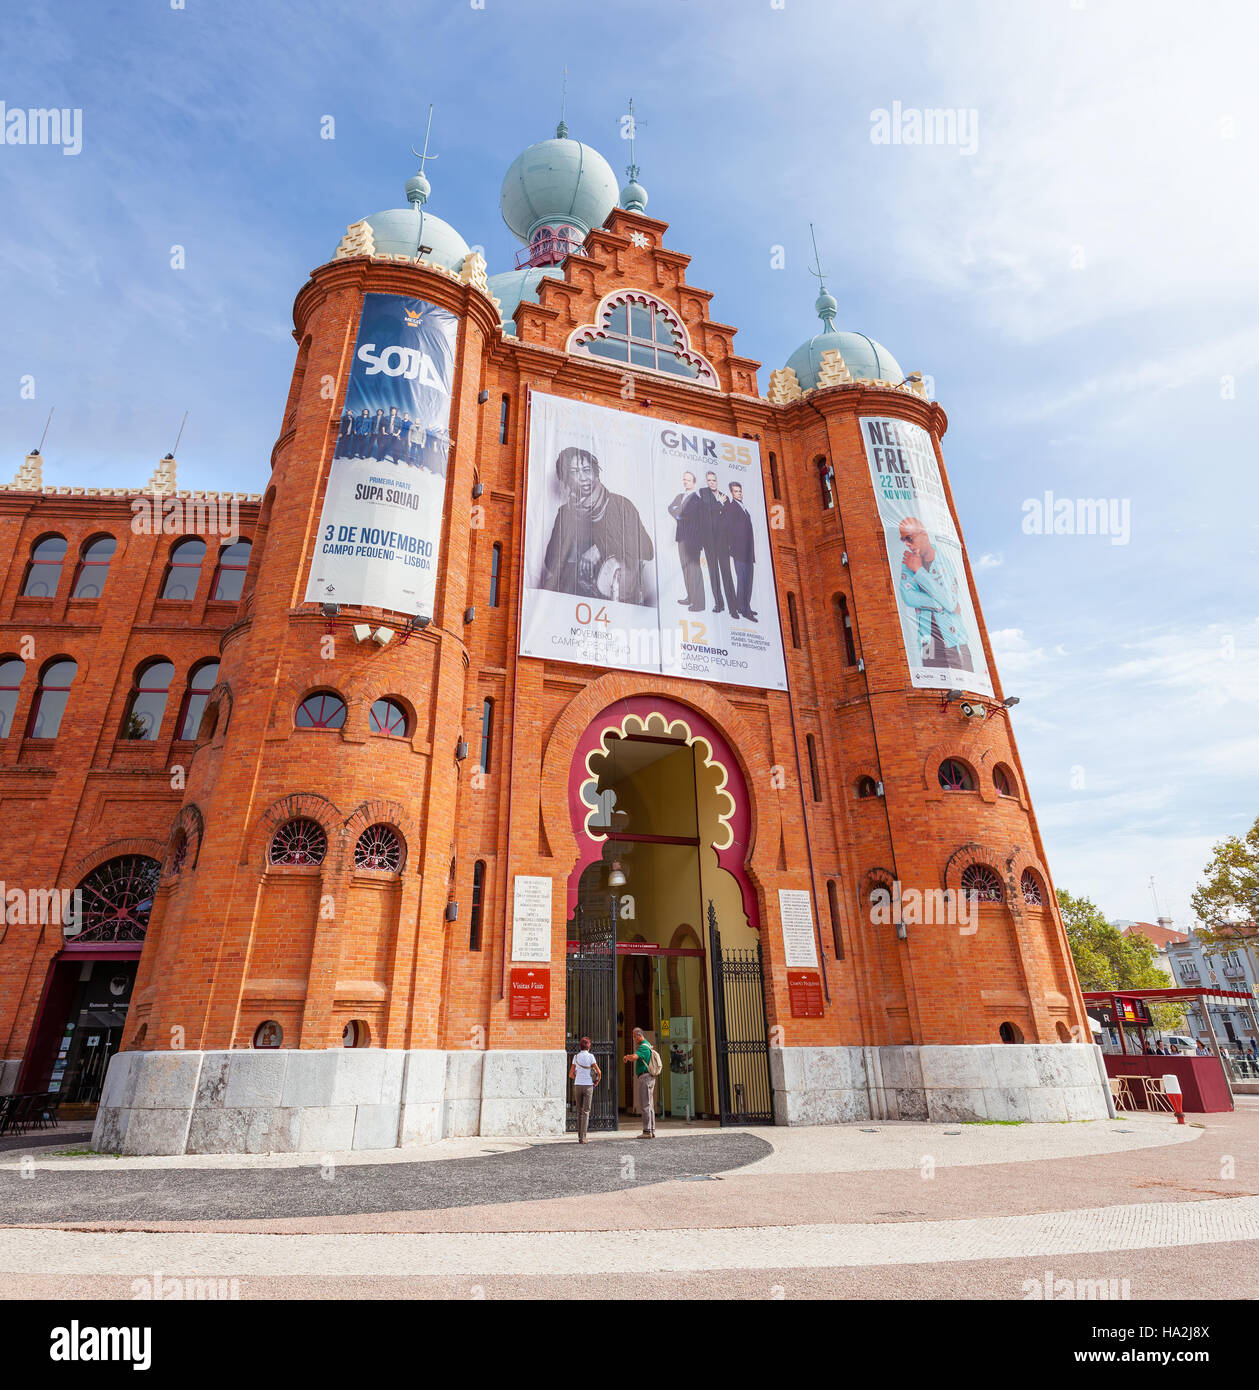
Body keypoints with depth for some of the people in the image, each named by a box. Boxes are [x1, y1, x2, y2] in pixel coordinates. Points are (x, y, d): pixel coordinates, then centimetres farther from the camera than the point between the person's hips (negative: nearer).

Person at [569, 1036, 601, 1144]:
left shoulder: (576, 1056, 3)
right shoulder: (590, 1056, -6)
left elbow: (571, 1074, 10)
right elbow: (598, 1072, -6)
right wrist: (597, 1081, 14)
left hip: (577, 1086, 3)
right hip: (588, 1086, -3)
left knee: (579, 1111, 15)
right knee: (586, 1111, 0)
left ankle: (580, 1135, 19)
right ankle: (582, 1137, -8)